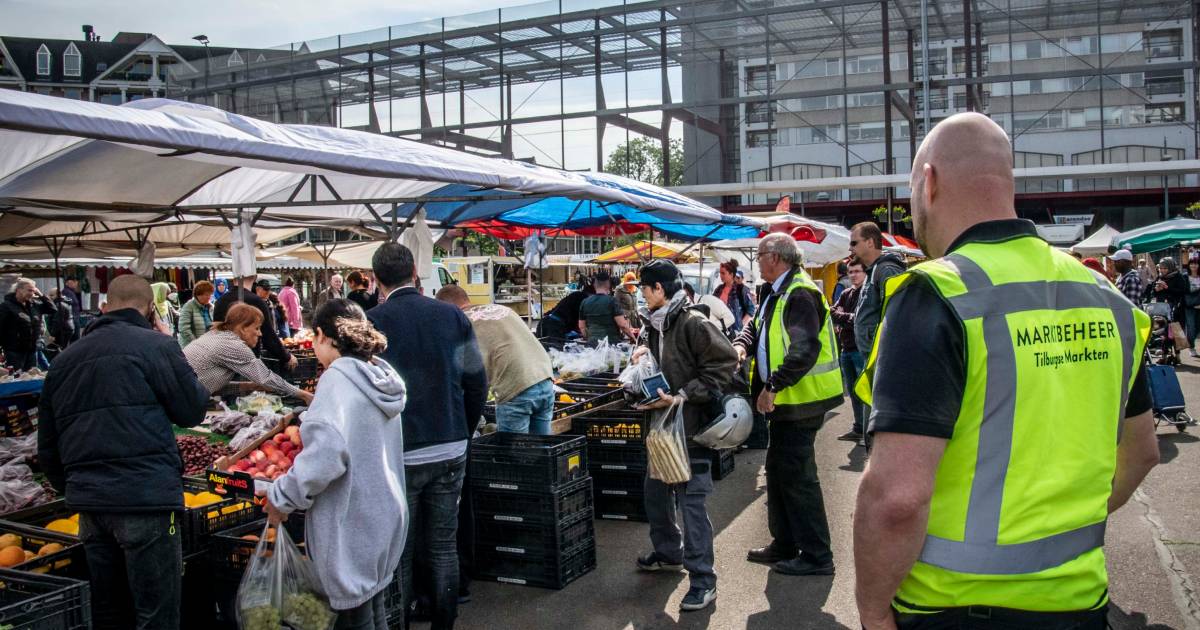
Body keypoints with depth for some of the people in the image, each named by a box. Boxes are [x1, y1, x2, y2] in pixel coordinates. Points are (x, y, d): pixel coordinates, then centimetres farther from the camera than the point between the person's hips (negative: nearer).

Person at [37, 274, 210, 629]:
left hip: (89, 500, 7)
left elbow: (47, 447, 18)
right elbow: (192, 411, -2)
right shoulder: (156, 345, -6)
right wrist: (200, 391, 15)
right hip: (146, 496, -7)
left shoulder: (64, 359, 14)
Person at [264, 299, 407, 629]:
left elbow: (326, 453, -30)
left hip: (352, 524, -8)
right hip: (383, 515, 8)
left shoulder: (338, 378, -18)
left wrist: (281, 498, -17)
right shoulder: (379, 375, 7)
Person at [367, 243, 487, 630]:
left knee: (398, 553, 10)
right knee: (444, 547, 14)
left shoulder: (372, 322, -10)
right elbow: (476, 383, 4)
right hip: (451, 450, 3)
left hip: (399, 454, -3)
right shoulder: (453, 316, 0)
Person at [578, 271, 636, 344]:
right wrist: (633, 338, 2)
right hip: (612, 342, -4)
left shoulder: (584, 303, 7)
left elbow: (582, 327, 14)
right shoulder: (611, 301, -7)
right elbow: (622, 325, -11)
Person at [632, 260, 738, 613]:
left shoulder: (693, 323, -16)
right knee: (654, 493, 19)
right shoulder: (653, 326, 10)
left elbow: (724, 365, -19)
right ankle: (669, 553, 39)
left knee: (691, 501, -5)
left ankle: (703, 580, 4)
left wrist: (683, 396, -21)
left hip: (691, 427, -9)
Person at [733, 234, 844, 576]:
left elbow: (805, 349, -27)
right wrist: (742, 344, -4)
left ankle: (816, 556, 8)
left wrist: (772, 386, -26)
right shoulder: (775, 294, 14)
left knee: (797, 476, -4)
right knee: (778, 471, 17)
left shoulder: (800, 295, -18)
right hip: (784, 399, 10)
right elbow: (756, 327, 19)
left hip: (801, 399, -10)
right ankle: (784, 544, 30)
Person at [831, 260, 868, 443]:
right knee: (853, 391, 14)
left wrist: (842, 318, -6)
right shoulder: (845, 294, 15)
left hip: (862, 349, -8)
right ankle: (858, 429, 24)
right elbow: (832, 313, 6)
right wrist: (848, 318, -11)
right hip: (846, 348, 8)